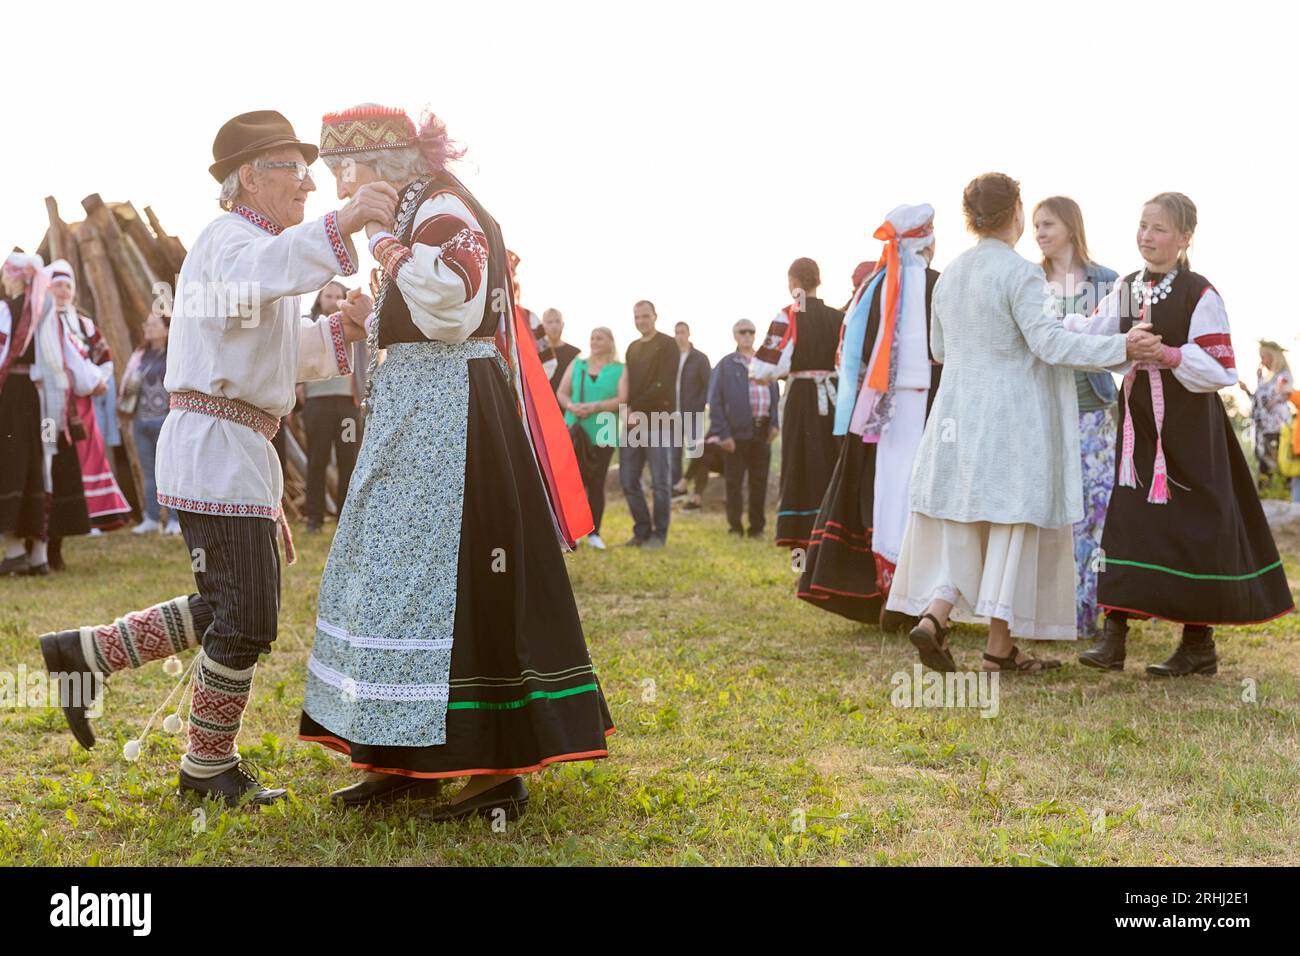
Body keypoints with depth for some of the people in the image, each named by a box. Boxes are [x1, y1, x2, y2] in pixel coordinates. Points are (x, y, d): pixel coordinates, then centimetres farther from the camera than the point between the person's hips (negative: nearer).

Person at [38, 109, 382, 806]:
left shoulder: (258, 244, 24)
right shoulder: (230, 237, -9)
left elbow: (286, 355, 26)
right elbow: (254, 274, -36)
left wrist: (338, 331, 7)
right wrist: (338, 225, -48)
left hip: (239, 451, 10)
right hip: (217, 445, -10)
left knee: (224, 609, 17)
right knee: (246, 620, -3)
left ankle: (84, 653, 25)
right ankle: (210, 765, 12)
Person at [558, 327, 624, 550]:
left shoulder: (620, 370, 4)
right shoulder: (577, 365, 14)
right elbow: (561, 392, 9)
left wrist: (595, 407, -19)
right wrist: (571, 406, -13)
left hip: (603, 434, -2)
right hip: (575, 432, 2)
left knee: (597, 483, 1)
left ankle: (594, 533, 10)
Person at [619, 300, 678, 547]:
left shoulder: (667, 345, -1)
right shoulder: (632, 348, 19)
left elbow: (664, 385, -11)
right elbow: (629, 382, 18)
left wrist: (638, 408, -13)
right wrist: (629, 410, -1)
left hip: (658, 422, -6)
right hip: (633, 422, 6)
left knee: (660, 481, -2)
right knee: (628, 480, 4)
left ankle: (659, 534, 5)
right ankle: (642, 530, 15)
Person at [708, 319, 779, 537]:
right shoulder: (726, 365, 1)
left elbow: (775, 396, 15)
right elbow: (715, 402, -4)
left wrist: (775, 423, 1)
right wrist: (722, 433, -11)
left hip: (761, 431, 4)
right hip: (736, 431, -4)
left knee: (759, 481, 8)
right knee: (734, 482, 4)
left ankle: (757, 526, 17)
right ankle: (735, 526, 13)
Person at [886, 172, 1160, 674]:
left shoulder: (948, 274, 10)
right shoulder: (1020, 273, -12)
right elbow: (1049, 341, -20)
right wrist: (1121, 347, -19)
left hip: (959, 414, 7)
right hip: (1013, 418, -6)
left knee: (961, 523, 13)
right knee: (1014, 522, 1)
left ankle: (934, 616, -4)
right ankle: (999, 647, 5)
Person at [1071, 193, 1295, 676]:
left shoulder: (1200, 295, -10)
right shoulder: (1127, 288, 9)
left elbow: (1220, 370, -13)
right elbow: (1093, 333, -2)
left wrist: (1168, 355, -24)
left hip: (1187, 428, -5)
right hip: (1139, 425, 5)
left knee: (1192, 528, 2)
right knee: (1129, 522, 0)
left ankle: (1199, 642, 15)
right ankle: (1114, 634, 1)